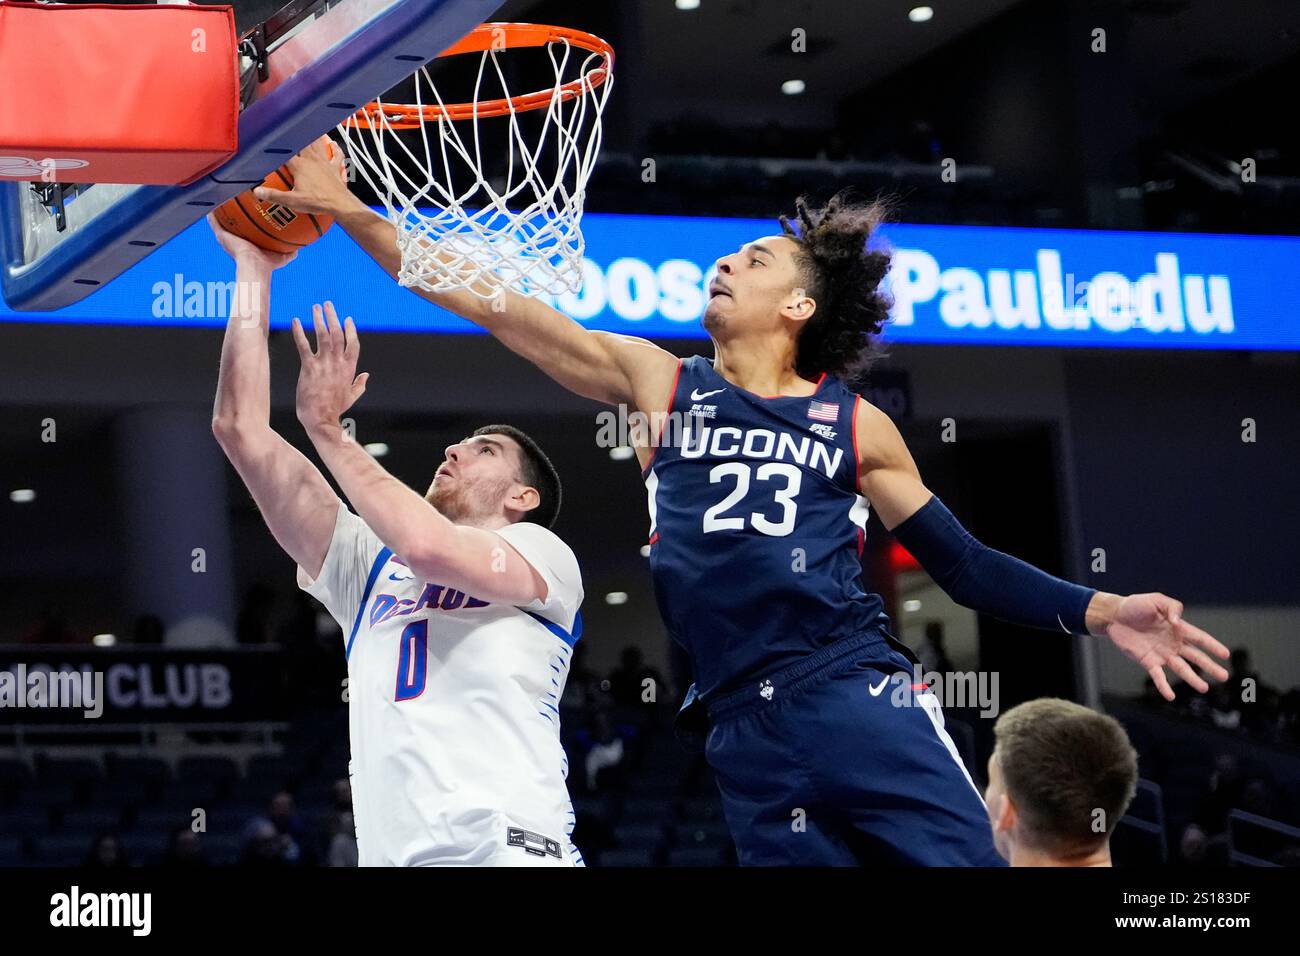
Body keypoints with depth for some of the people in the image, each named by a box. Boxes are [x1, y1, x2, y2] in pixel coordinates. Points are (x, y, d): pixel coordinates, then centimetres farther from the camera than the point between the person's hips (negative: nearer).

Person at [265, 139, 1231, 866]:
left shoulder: (856, 423, 12)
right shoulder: (657, 382, 14)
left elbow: (963, 564, 15)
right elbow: (491, 304, 9)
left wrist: (1099, 613, 3)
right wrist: (348, 210, 4)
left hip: (861, 697, -1)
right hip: (749, 734, 1)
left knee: (968, 859, -15)